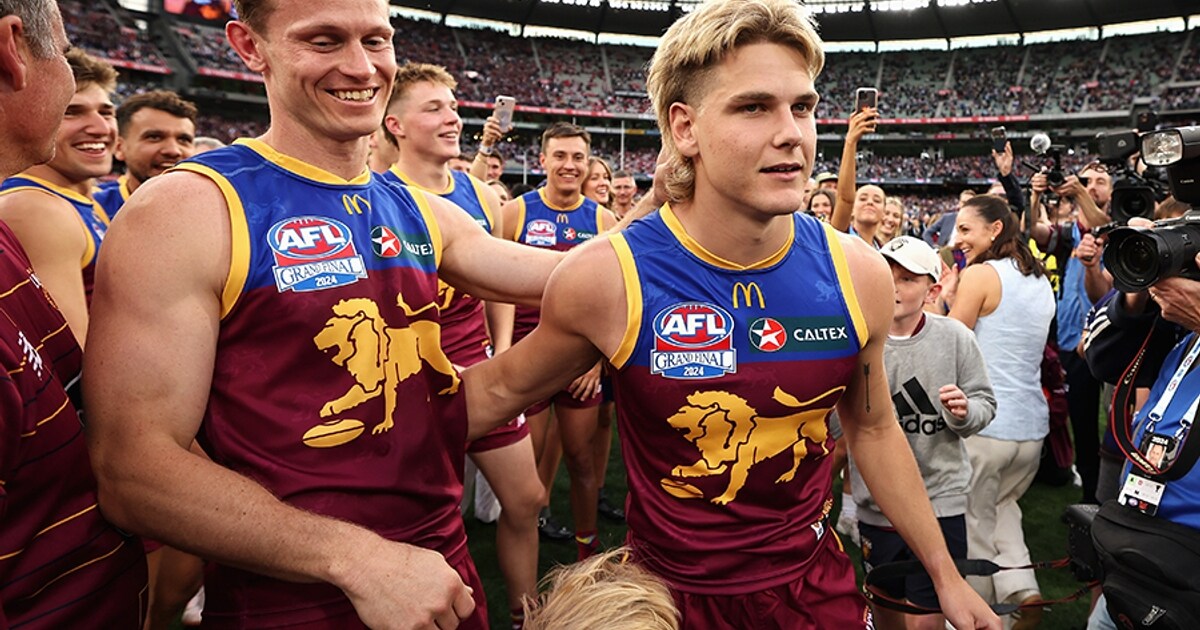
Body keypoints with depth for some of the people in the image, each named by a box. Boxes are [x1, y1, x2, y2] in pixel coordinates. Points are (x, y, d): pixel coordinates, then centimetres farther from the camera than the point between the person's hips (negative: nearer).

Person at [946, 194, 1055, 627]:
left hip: (982, 423, -8)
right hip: (1033, 424, 8)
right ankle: (1021, 589, 13)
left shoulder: (979, 274, -11)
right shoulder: (1041, 280, 12)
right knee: (1001, 506, 27)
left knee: (974, 525, 7)